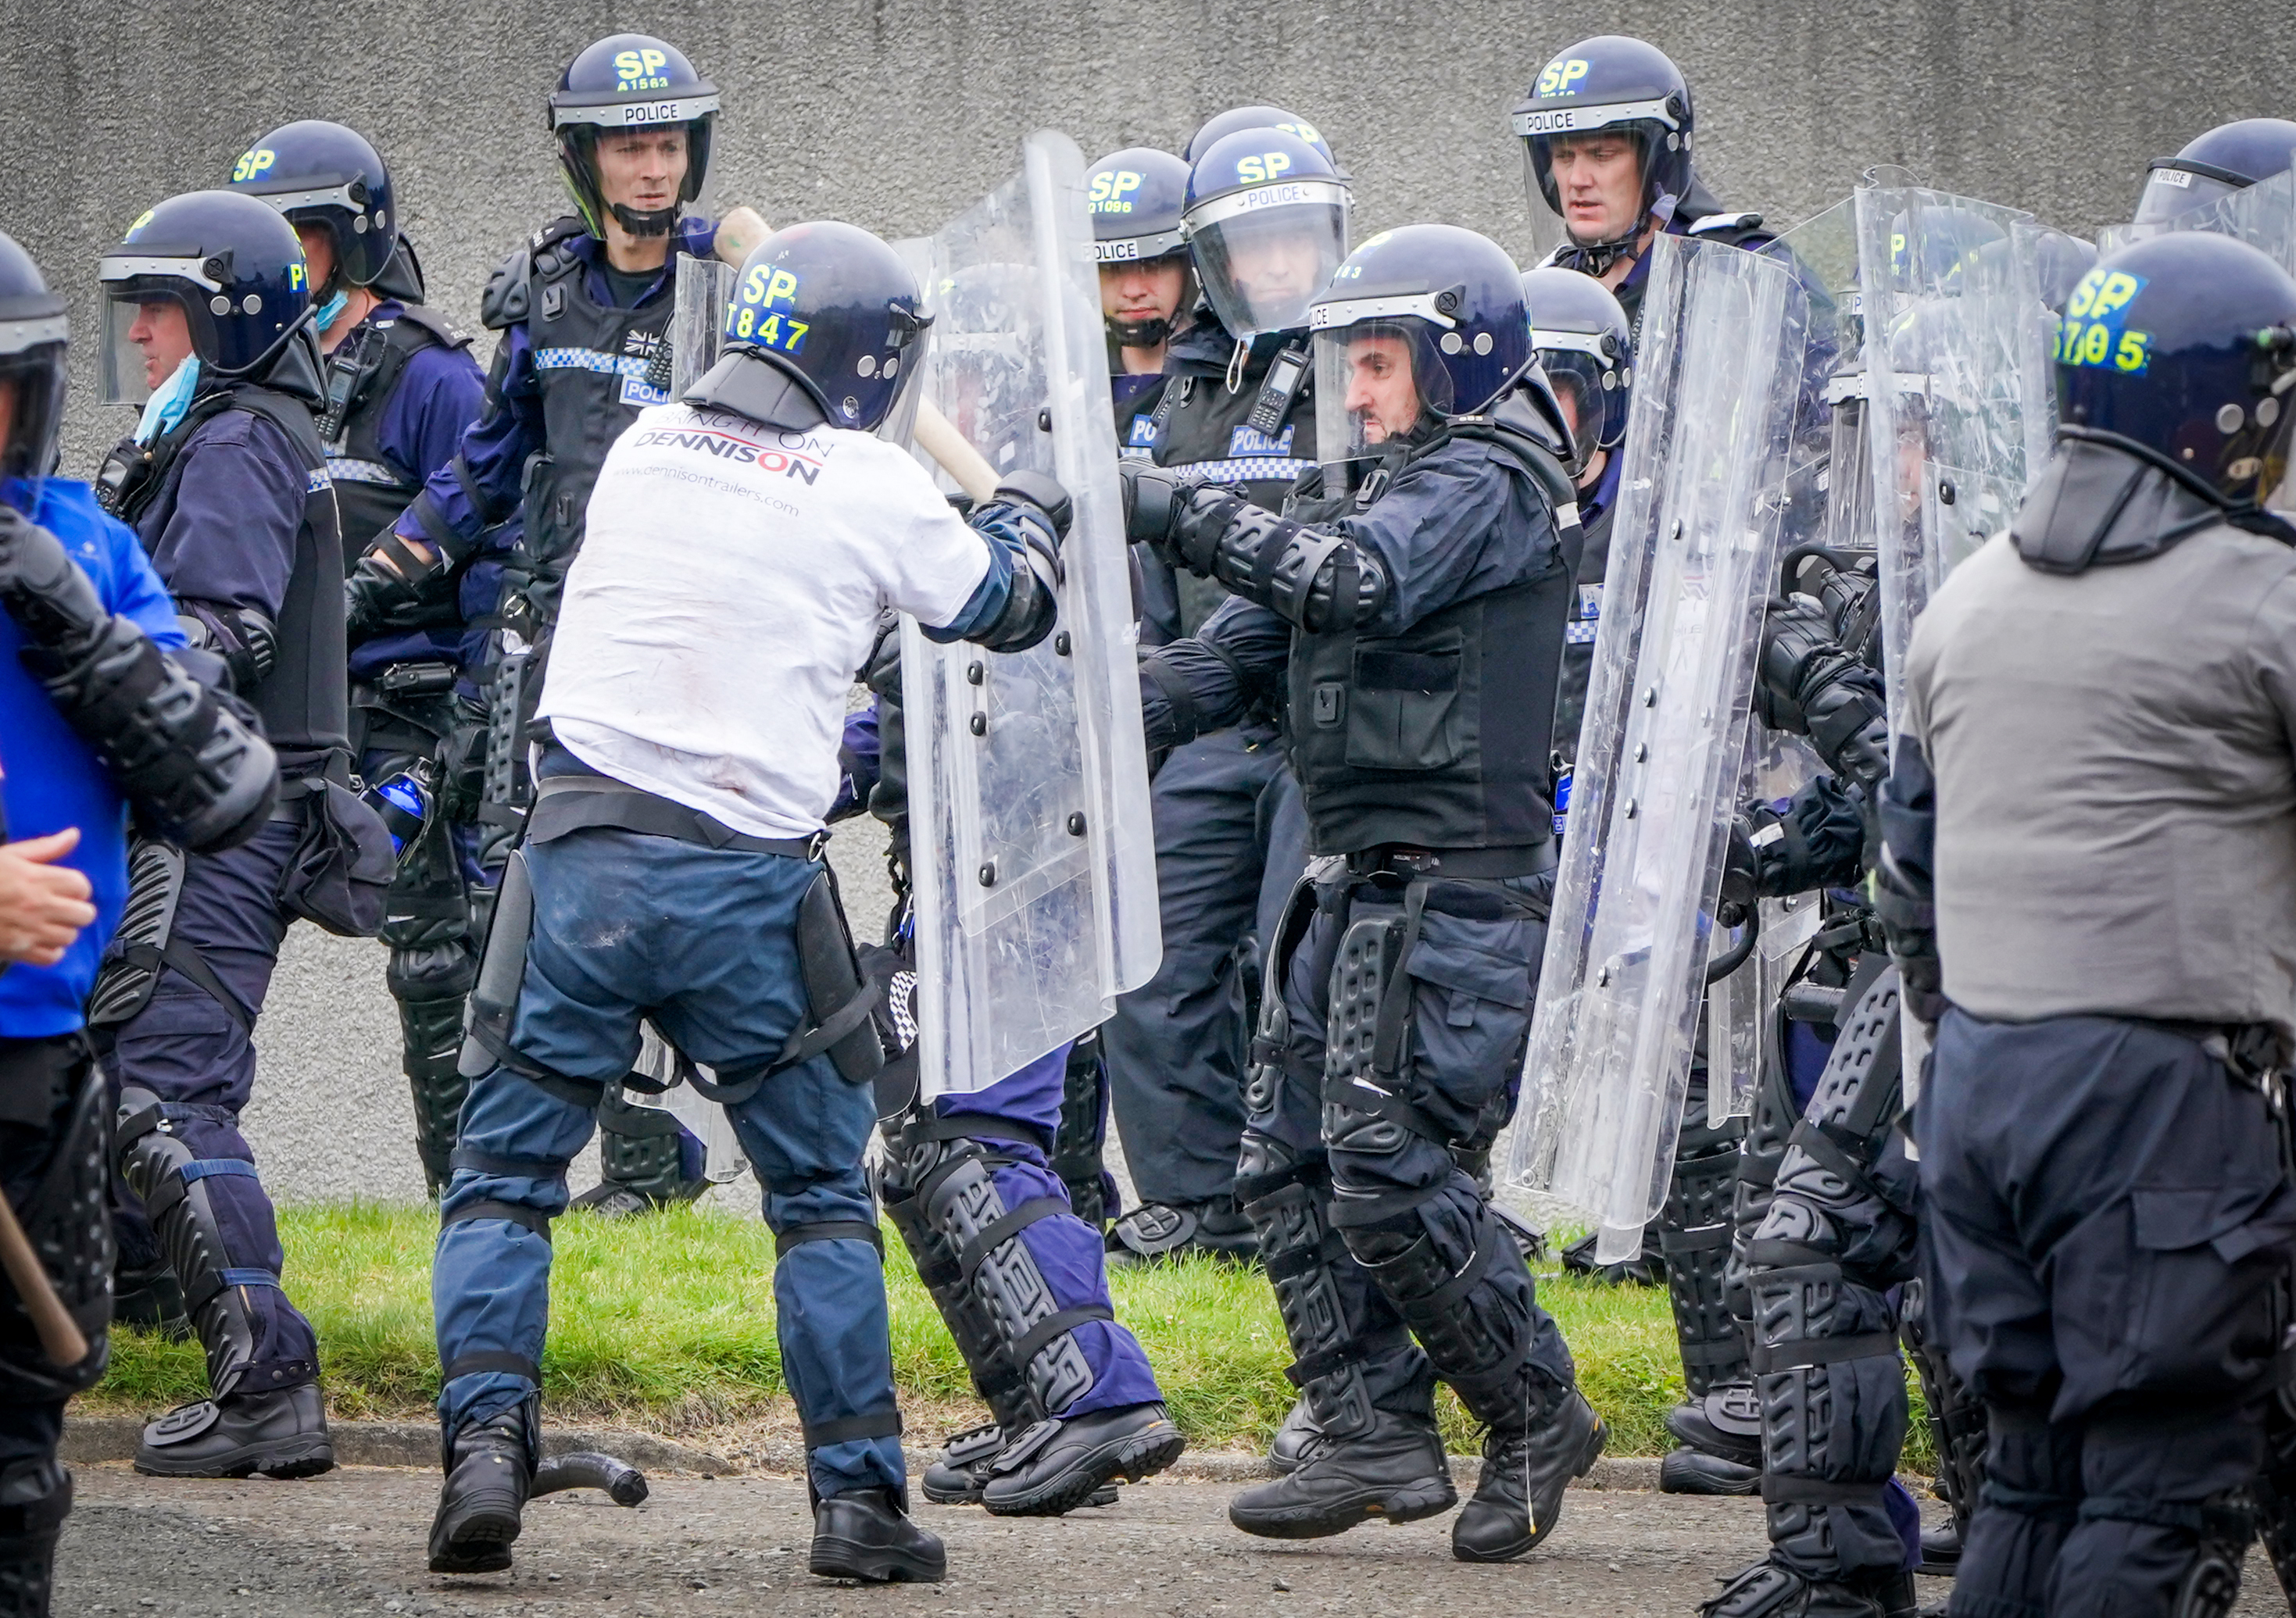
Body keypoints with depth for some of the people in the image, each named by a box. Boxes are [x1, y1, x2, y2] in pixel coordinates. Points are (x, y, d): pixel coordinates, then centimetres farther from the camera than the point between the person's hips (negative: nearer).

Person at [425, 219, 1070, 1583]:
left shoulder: (641, 448, 10)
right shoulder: (873, 488, -2)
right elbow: (1010, 607, 14)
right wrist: (1029, 512, 37)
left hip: (581, 855, 2)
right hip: (747, 880, -2)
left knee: (506, 1173, 10)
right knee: (822, 1193, 13)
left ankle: (485, 1437, -9)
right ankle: (860, 1496, 10)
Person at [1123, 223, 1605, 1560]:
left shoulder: (1487, 484, -10)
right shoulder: (1383, 489, 20)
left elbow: (1356, 582, -28)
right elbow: (1241, 647, 18)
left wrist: (1184, 513, -23)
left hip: (1453, 891, -10)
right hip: (1361, 886, 10)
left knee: (1389, 1176, -12)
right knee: (1291, 1164, 7)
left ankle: (1536, 1416, 2)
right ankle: (1377, 1437, 11)